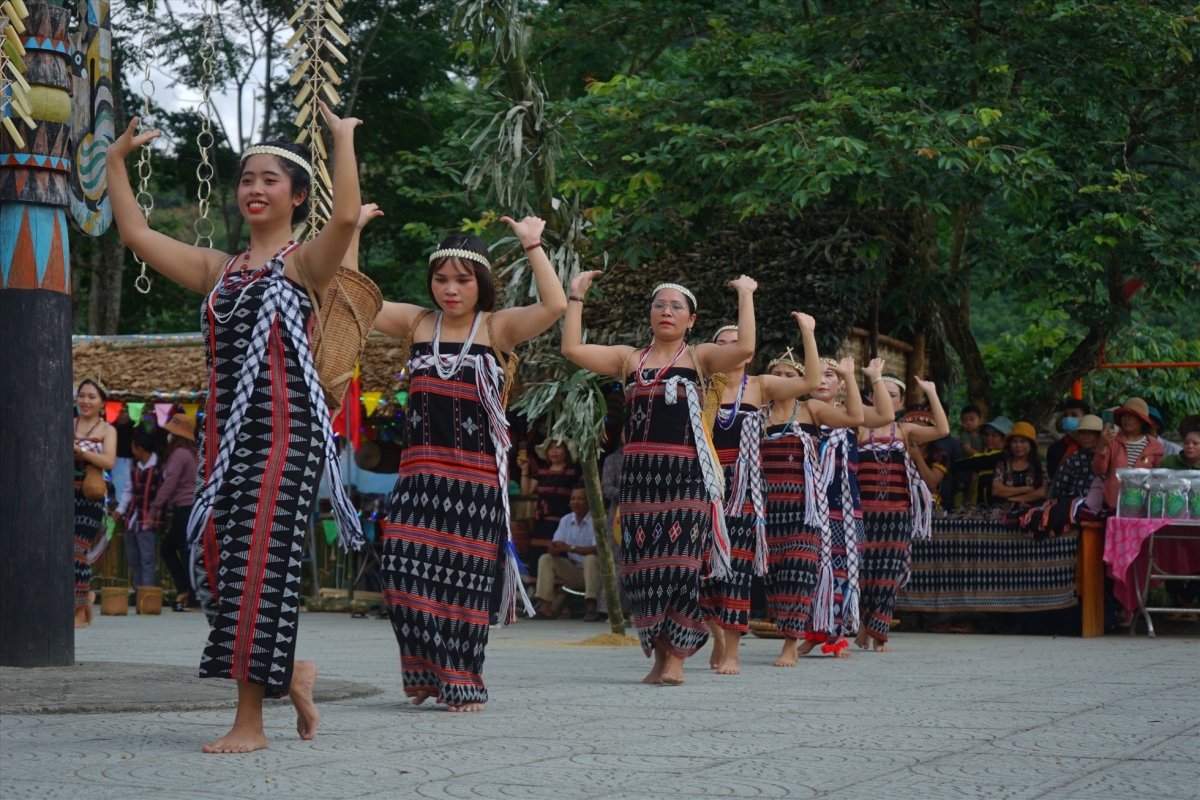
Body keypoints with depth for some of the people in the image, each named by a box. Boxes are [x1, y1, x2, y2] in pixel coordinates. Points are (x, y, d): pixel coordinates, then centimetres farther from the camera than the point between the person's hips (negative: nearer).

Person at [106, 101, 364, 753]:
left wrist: (344, 141, -15)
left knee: (259, 561, -9)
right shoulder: (218, 270, 19)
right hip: (226, 431, 6)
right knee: (216, 558, 2)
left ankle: (250, 721, -5)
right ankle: (290, 672, 24)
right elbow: (136, 235, 21)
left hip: (286, 430, -6)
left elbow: (346, 217, -20)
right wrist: (116, 162, 21)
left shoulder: (303, 263, 1)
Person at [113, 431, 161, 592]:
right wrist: (120, 509, 10)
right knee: (132, 558, 12)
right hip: (131, 518, 8)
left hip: (147, 520, -8)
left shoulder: (159, 466, -11)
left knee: (147, 559, -7)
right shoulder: (134, 465, 12)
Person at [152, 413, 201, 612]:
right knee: (167, 548, 16)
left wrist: (155, 508, -13)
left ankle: (193, 598, -2)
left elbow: (169, 483, -16)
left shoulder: (179, 454, -11)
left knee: (187, 553, -5)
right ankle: (185, 590, 12)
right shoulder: (192, 454, 16)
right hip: (191, 508, 9)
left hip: (184, 508, -9)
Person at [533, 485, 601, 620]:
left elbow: (597, 549, -25)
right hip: (573, 571, 5)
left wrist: (570, 548, -31)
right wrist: (554, 548, -28)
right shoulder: (565, 520, 4)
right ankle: (545, 607, -20)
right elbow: (556, 544, -1)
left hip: (593, 570, -5)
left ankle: (591, 608, -34)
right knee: (545, 559, -11)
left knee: (590, 559, -36)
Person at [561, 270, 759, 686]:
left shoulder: (699, 357, 10)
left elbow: (744, 348, -9)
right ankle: (658, 656, 11)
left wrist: (745, 295, -1)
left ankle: (675, 658, -1)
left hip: (686, 473, -3)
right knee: (642, 566, 1)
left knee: (678, 563, -8)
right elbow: (572, 348, 6)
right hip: (639, 473, 3)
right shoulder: (628, 359, 16)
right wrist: (576, 295, 9)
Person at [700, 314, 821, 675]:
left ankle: (731, 653, -4)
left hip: (744, 489, -1)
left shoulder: (760, 387, 6)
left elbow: (810, 381, -2)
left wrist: (807, 332, -5)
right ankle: (718, 639, 19)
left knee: (736, 567, -7)